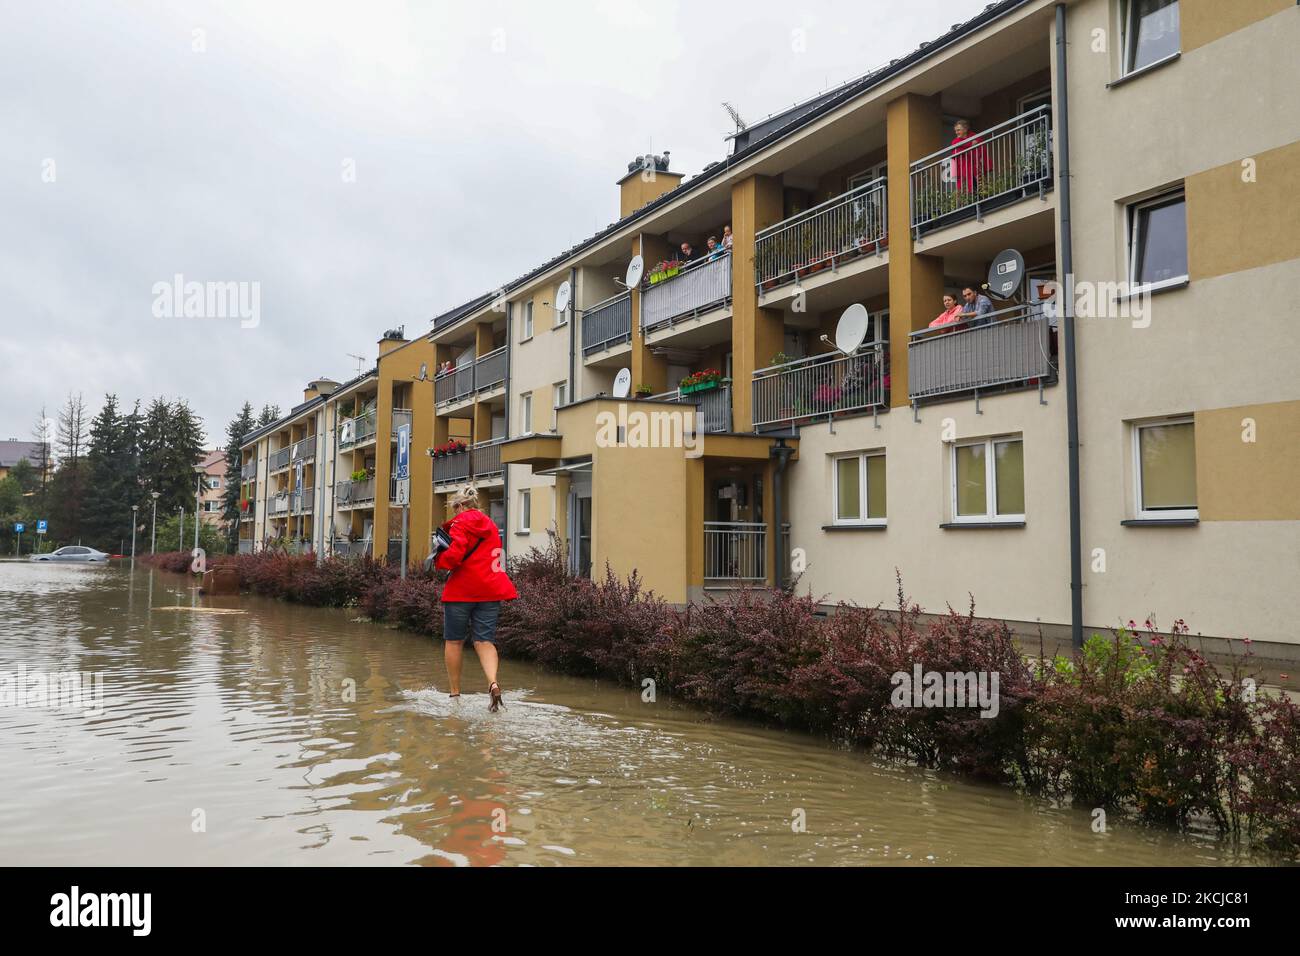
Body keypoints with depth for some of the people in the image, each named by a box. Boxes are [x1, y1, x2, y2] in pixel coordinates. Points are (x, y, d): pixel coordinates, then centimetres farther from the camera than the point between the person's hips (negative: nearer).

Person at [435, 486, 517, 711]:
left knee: (454, 641, 10)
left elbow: (454, 554, -18)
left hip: (462, 590, -5)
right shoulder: (491, 526, 19)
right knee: (484, 641, 2)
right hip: (490, 590, 5)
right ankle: (493, 683, -23)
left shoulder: (461, 523, -5)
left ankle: (455, 692, 17)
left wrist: (438, 561, 0)